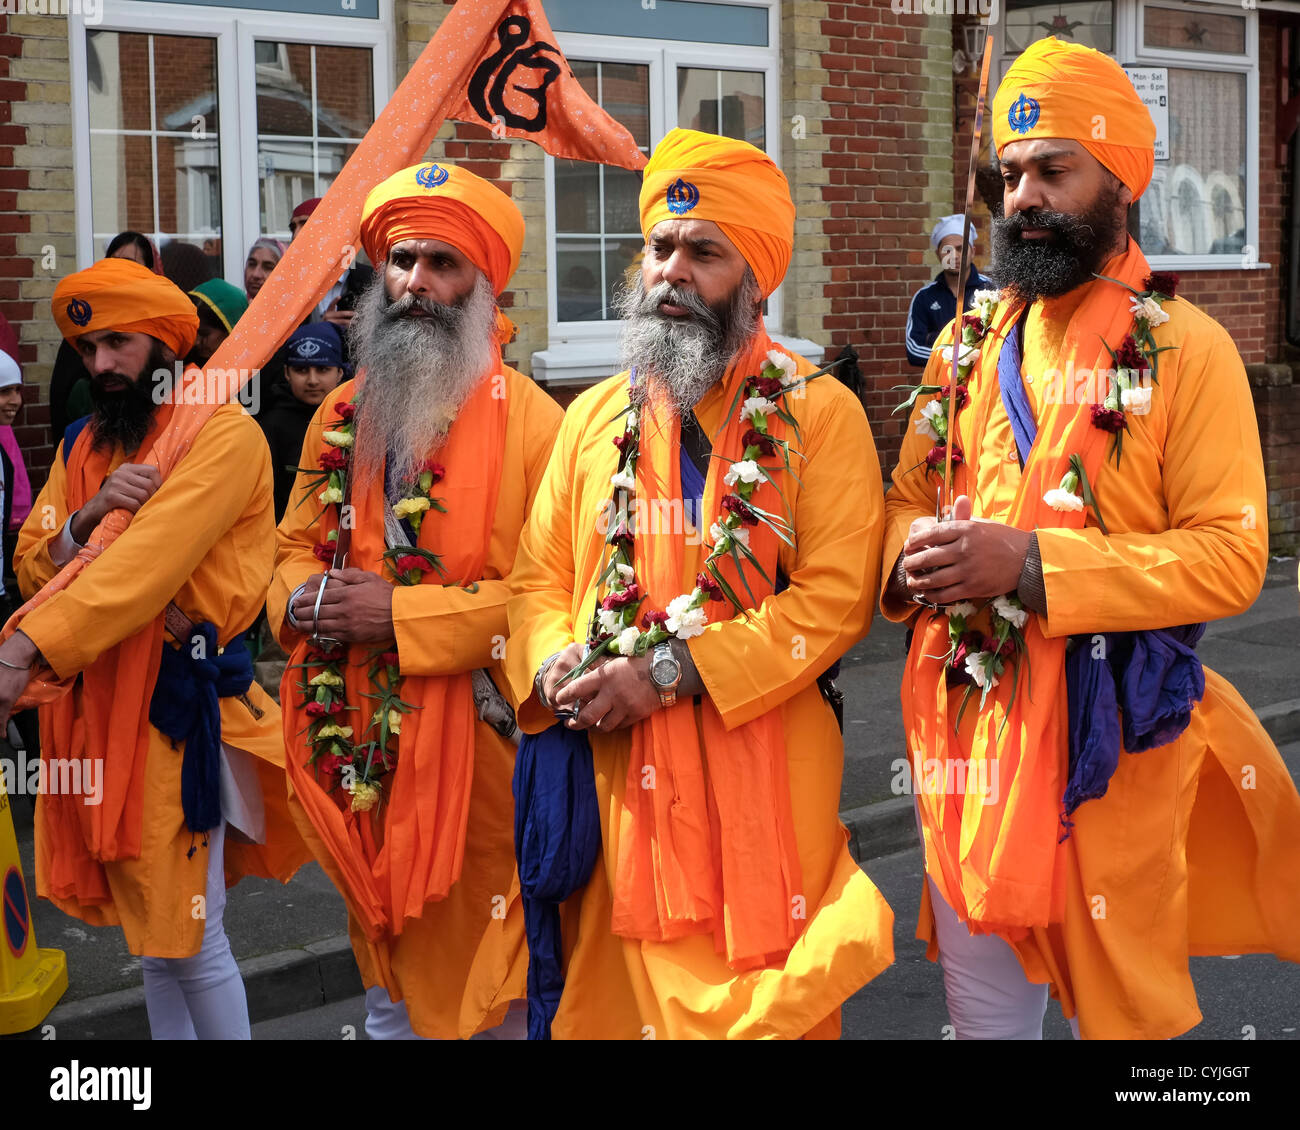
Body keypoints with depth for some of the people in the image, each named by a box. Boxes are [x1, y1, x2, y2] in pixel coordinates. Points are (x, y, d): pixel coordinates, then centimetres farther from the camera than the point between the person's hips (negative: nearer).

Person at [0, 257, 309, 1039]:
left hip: (181, 699, -7)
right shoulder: (84, 446, 14)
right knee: (148, 922, 15)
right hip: (95, 697, 7)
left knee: (188, 933, -3)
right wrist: (89, 513, -14)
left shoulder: (224, 433, -10)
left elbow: (149, 557, -22)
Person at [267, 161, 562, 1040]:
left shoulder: (527, 417, -9)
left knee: (494, 979, 3)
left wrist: (400, 614, -19)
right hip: (360, 750, 6)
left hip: (478, 746, -5)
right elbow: (296, 546, 18)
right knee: (388, 974, 18)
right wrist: (305, 598, -5)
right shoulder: (343, 416, 11)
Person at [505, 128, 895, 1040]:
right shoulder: (596, 417, 13)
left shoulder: (820, 414, -1)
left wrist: (669, 673, -17)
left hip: (764, 770, -3)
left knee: (761, 994, -1)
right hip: (618, 770, 4)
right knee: (626, 991, 10)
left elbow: (835, 595, -11)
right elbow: (541, 576, 14)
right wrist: (556, 667, -8)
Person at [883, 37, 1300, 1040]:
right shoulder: (969, 343, 8)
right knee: (982, 1003, 17)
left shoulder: (1184, 348, -8)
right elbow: (908, 497, 15)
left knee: (1125, 1002, 9)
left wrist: (1030, 564, -23)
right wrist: (916, 553, -10)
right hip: (964, 728, 5)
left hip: (1109, 733, -5)